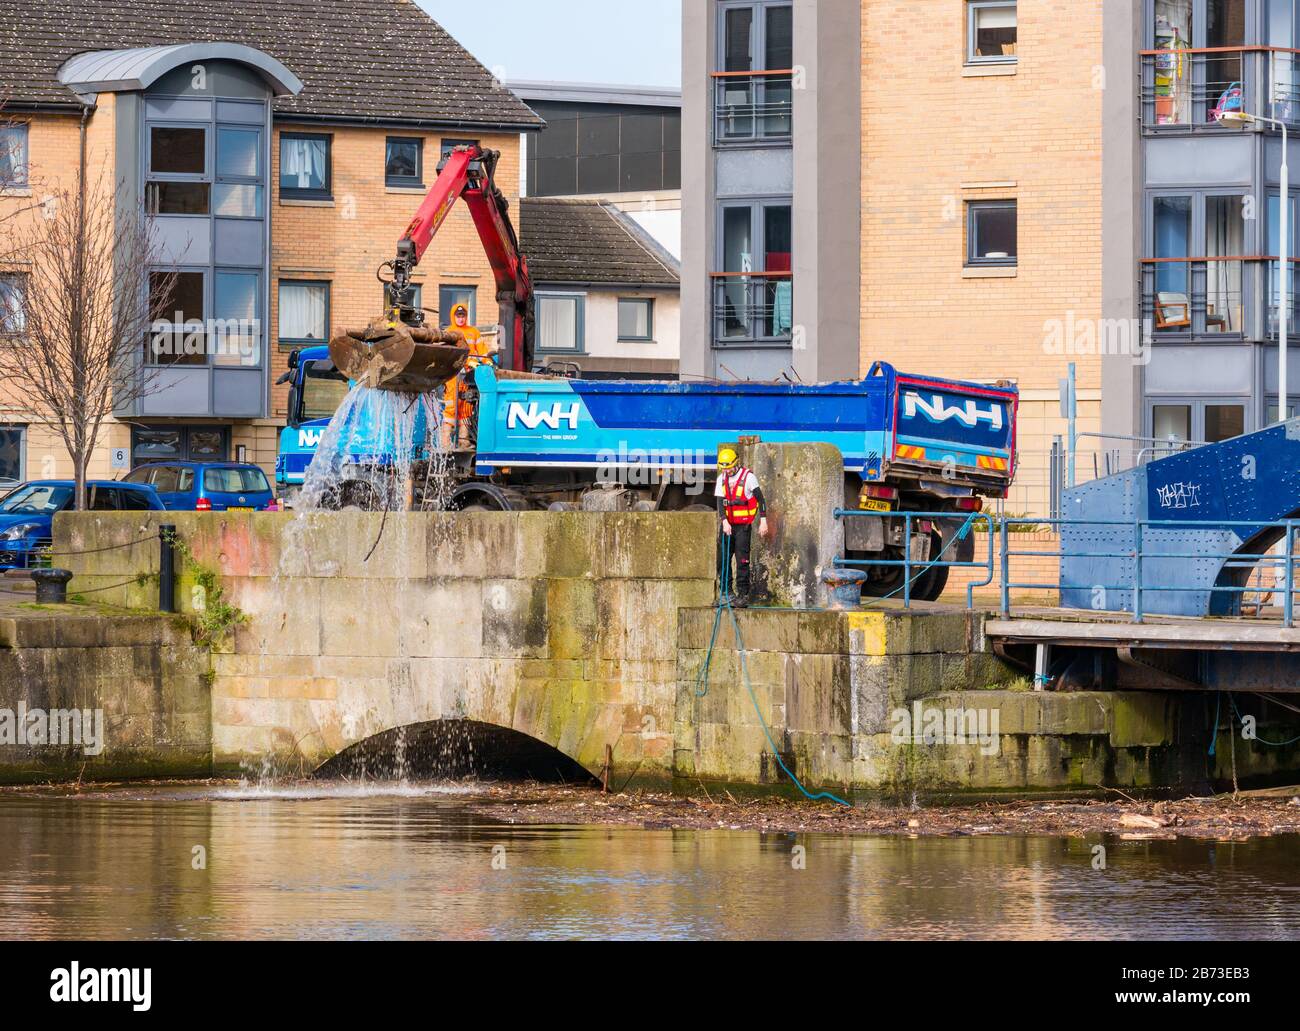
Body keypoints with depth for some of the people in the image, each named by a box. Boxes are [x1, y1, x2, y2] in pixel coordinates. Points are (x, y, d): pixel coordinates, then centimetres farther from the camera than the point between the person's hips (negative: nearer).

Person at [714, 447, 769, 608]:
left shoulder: (748, 477, -6)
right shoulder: (722, 479, 9)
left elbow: (761, 499, -4)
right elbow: (720, 502, 2)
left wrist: (763, 521, -8)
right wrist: (725, 522, -12)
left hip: (744, 526, -6)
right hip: (728, 525, 6)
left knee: (742, 561, -8)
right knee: (722, 559, 4)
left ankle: (743, 594, -5)